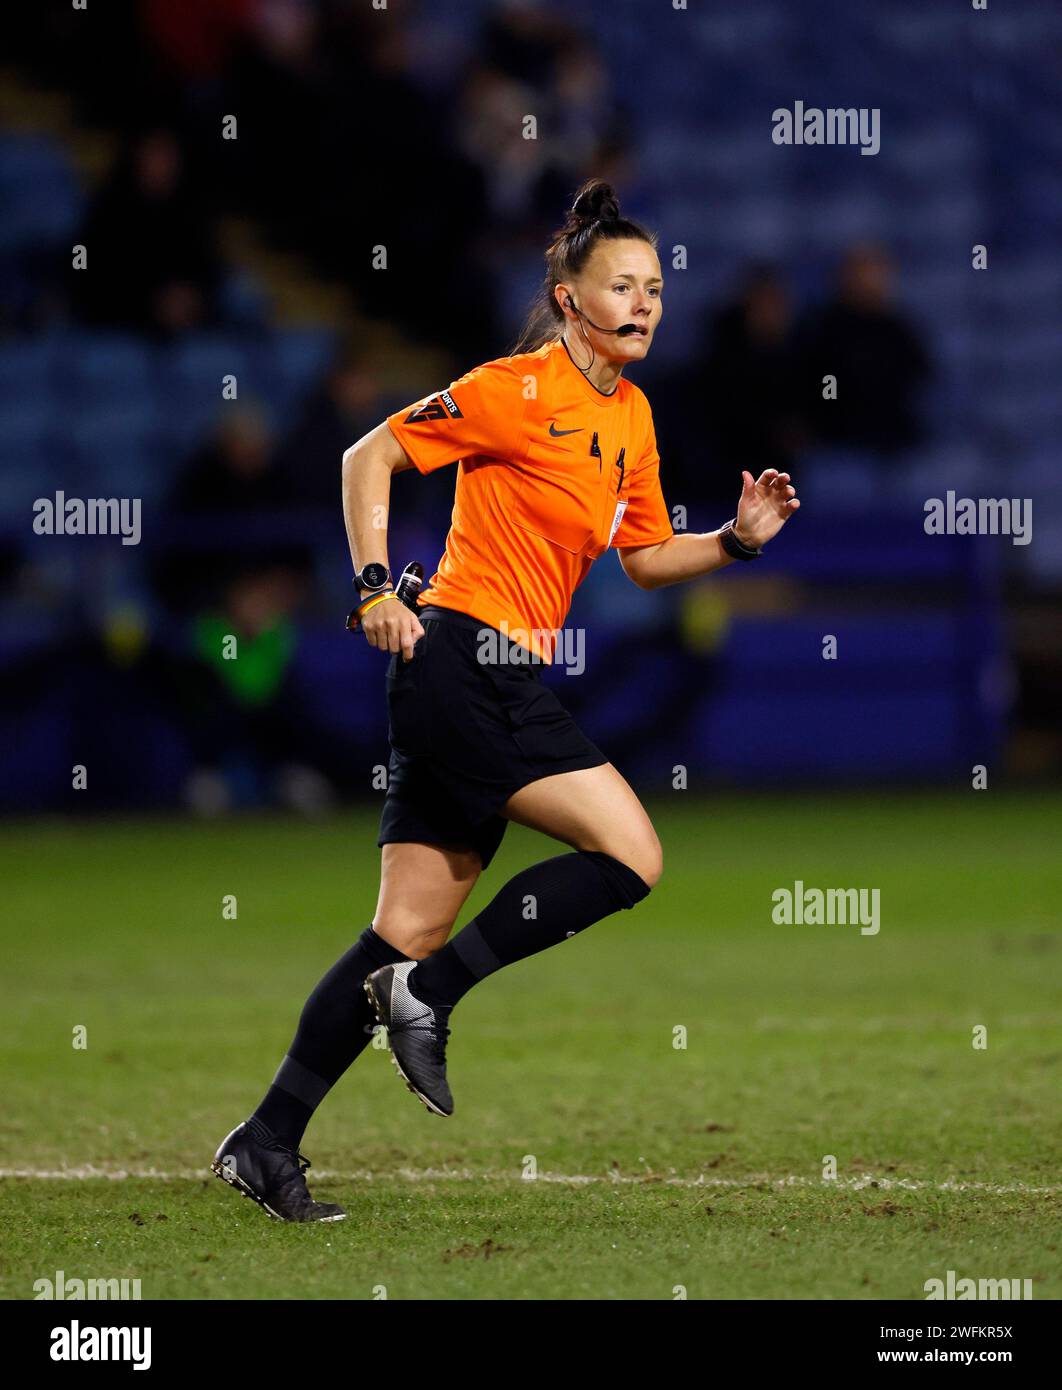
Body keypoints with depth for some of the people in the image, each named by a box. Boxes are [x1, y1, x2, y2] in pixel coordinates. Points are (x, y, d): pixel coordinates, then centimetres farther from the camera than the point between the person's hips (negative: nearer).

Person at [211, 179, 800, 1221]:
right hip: (460, 657, -8)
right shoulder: (519, 390, -9)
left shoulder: (631, 416, 15)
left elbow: (647, 559, 24)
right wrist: (374, 589, -15)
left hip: (508, 684, 8)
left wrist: (737, 539, 7)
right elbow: (370, 456, -7)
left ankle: (265, 1145, 8)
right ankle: (428, 992, -7)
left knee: (410, 930, 6)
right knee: (630, 855, -14)